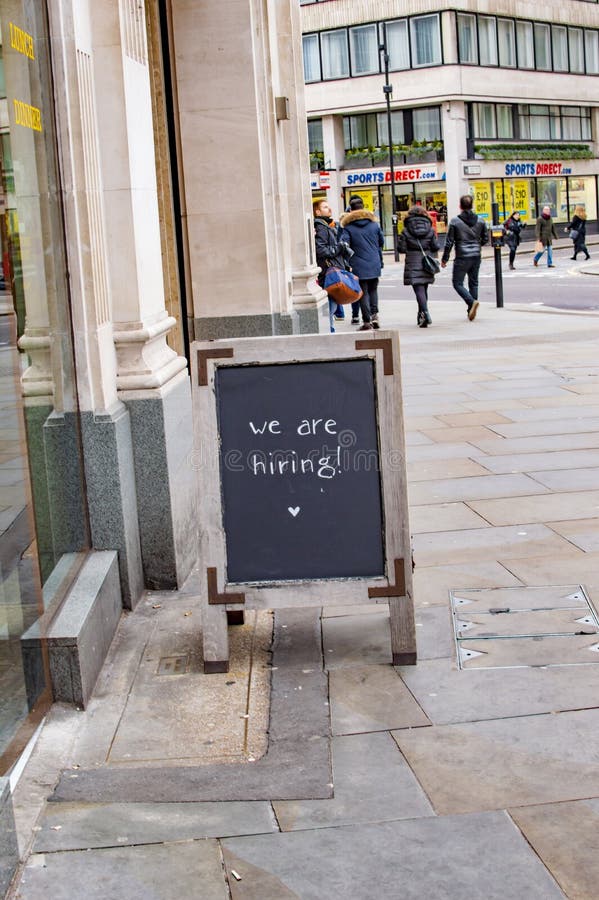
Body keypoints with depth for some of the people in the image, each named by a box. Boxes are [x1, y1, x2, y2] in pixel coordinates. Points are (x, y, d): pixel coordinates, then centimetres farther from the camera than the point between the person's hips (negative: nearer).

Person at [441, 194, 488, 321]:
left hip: (462, 257, -5)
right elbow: (485, 238, 11)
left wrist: (444, 259, 1)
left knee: (457, 283, 4)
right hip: (476, 256, 5)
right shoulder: (480, 221, 3)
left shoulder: (455, 221, -9)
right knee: (473, 283, 14)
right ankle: (471, 310, 14)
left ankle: (471, 302, -19)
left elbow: (449, 241, -7)